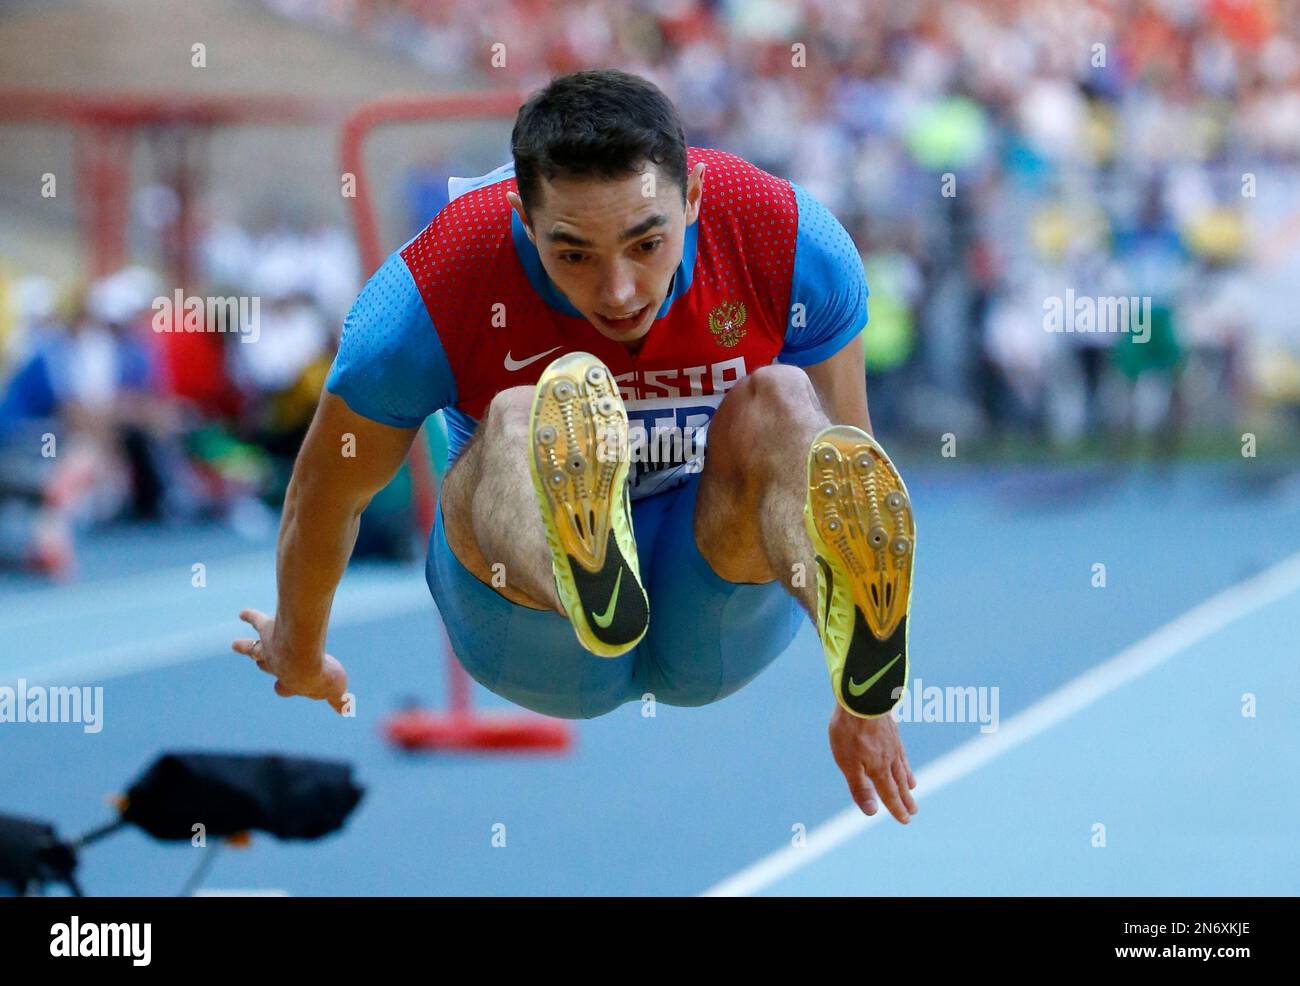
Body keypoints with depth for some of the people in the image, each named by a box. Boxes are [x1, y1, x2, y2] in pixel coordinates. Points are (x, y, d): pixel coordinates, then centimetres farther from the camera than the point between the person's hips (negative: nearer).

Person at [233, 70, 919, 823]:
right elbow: (329, 492, -4)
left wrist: (867, 703, 0)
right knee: (518, 423, -33)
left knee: (780, 403, -31)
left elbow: (852, 469, -6)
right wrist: (299, 656, 13)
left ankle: (849, 614, -66)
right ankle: (582, 572, -72)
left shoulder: (789, 244, -17)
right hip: (538, 651, -1)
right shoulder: (436, 291, -21)